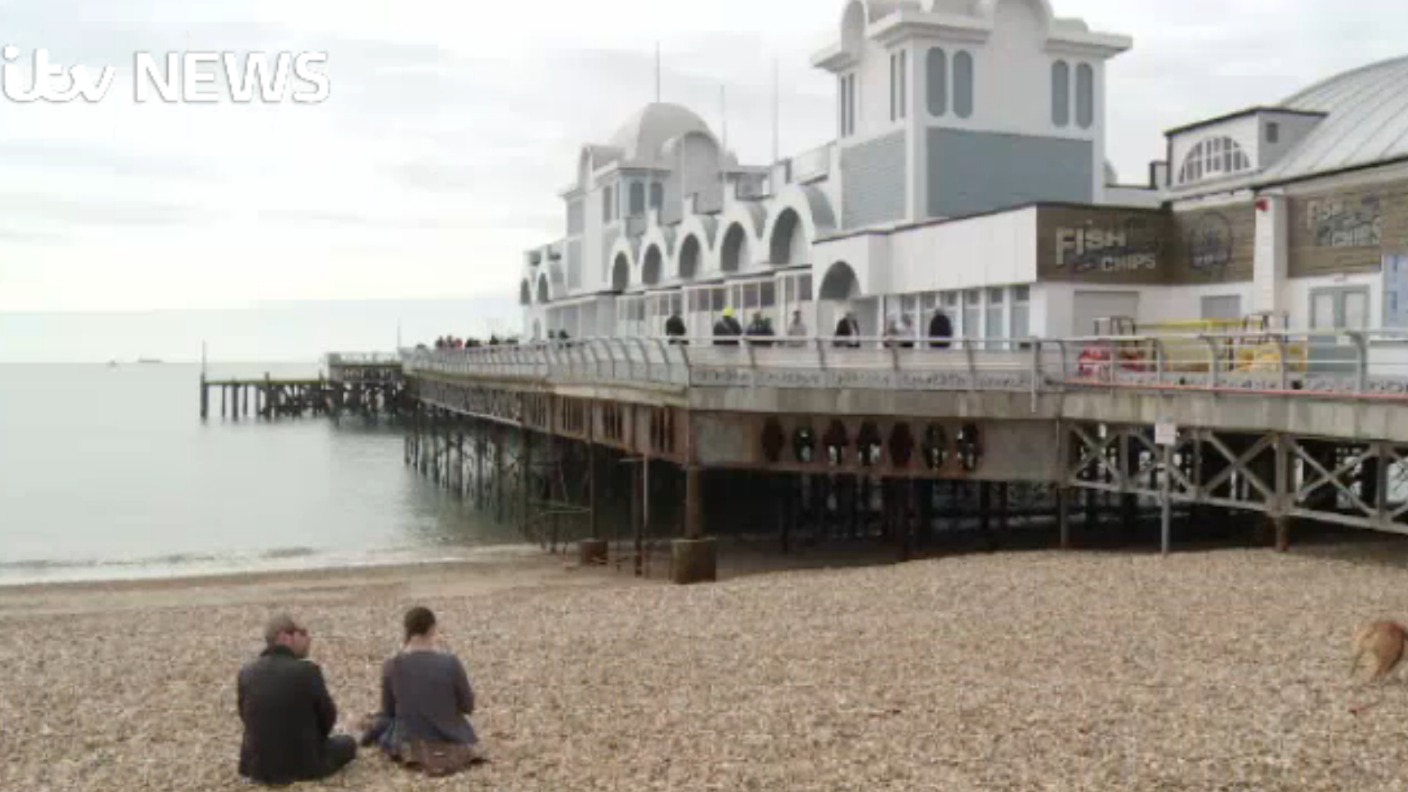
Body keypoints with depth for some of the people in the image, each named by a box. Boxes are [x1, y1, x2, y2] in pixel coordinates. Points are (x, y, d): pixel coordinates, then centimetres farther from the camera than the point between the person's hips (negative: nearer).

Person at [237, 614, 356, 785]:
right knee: (348, 743, 21)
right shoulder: (307, 670, -17)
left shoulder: (247, 672, -4)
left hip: (257, 766, 5)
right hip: (301, 765, -5)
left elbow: (246, 716, 6)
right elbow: (327, 717, -5)